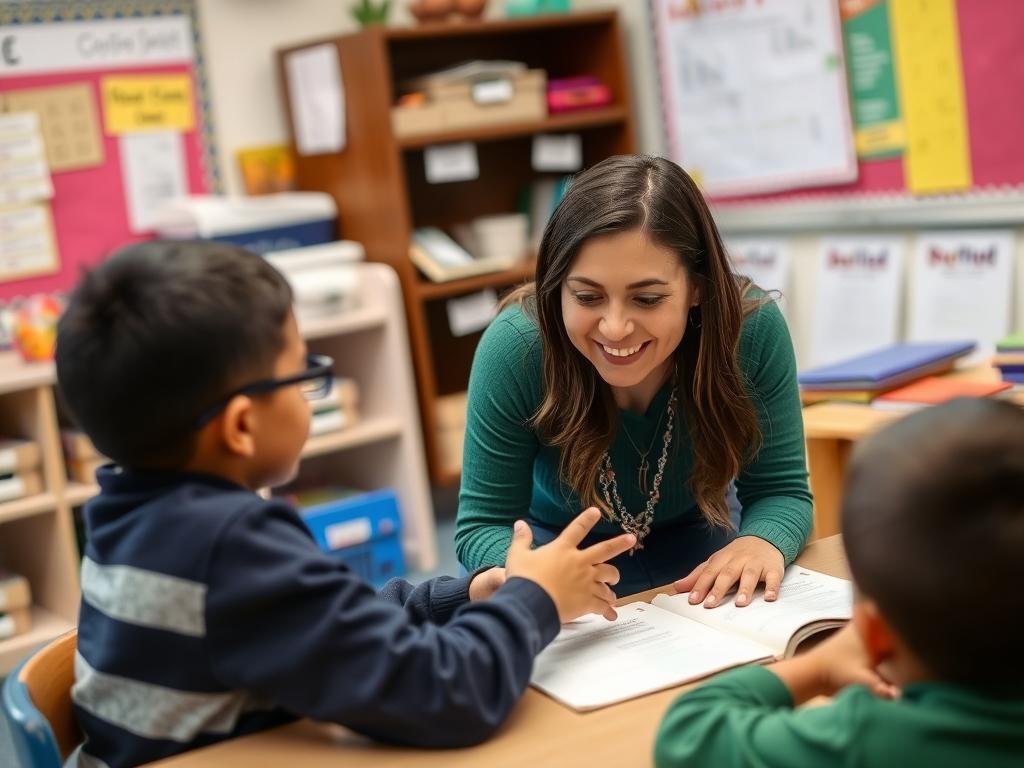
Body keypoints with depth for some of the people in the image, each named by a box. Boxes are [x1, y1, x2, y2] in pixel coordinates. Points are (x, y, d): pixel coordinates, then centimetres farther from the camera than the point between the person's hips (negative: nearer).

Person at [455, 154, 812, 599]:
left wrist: (761, 541, -39)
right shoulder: (515, 347, -29)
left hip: (697, 543, 1)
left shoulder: (753, 330, -25)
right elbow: (485, 522, -20)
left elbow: (782, 491, -15)